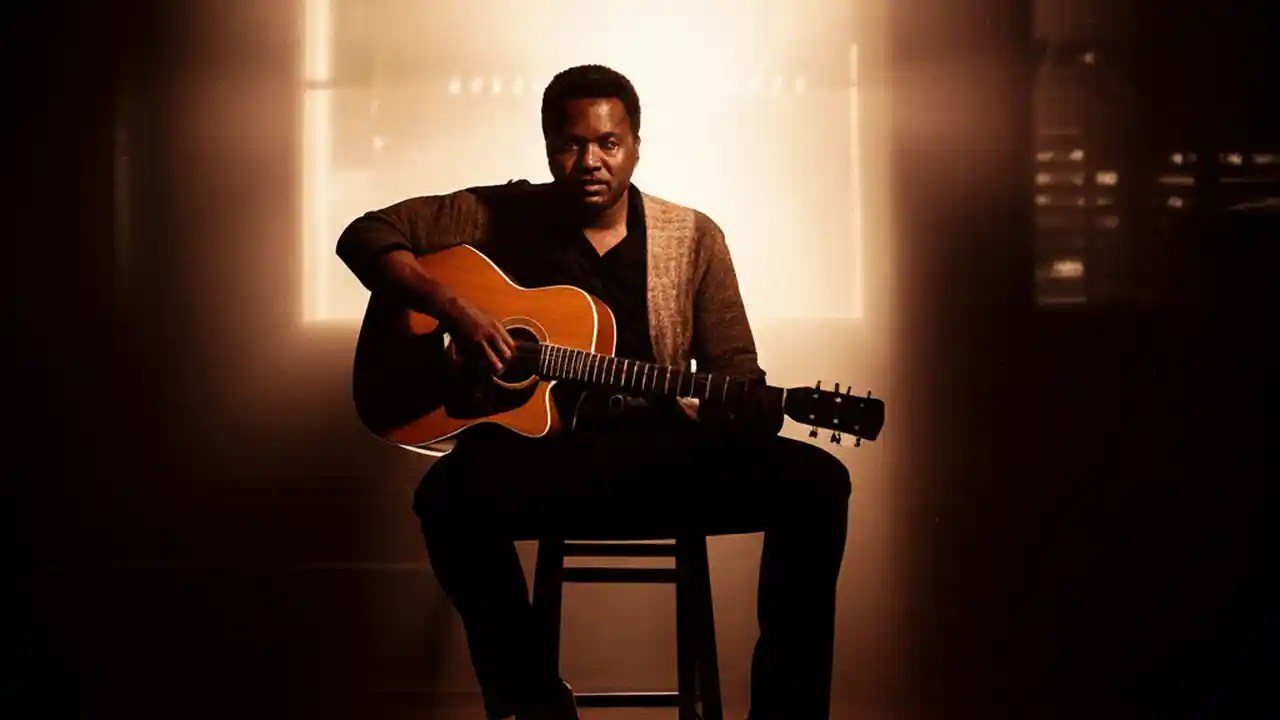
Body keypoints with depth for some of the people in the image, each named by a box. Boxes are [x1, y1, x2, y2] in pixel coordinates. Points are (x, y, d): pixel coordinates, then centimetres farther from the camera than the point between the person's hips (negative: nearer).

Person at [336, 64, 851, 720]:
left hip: (663, 450, 2)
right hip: (541, 448, -1)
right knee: (448, 495, -34)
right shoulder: (503, 216, 5)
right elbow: (367, 235, 4)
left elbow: (732, 367, 7)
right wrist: (452, 308, -13)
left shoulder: (693, 238, 8)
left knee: (816, 483, -22)